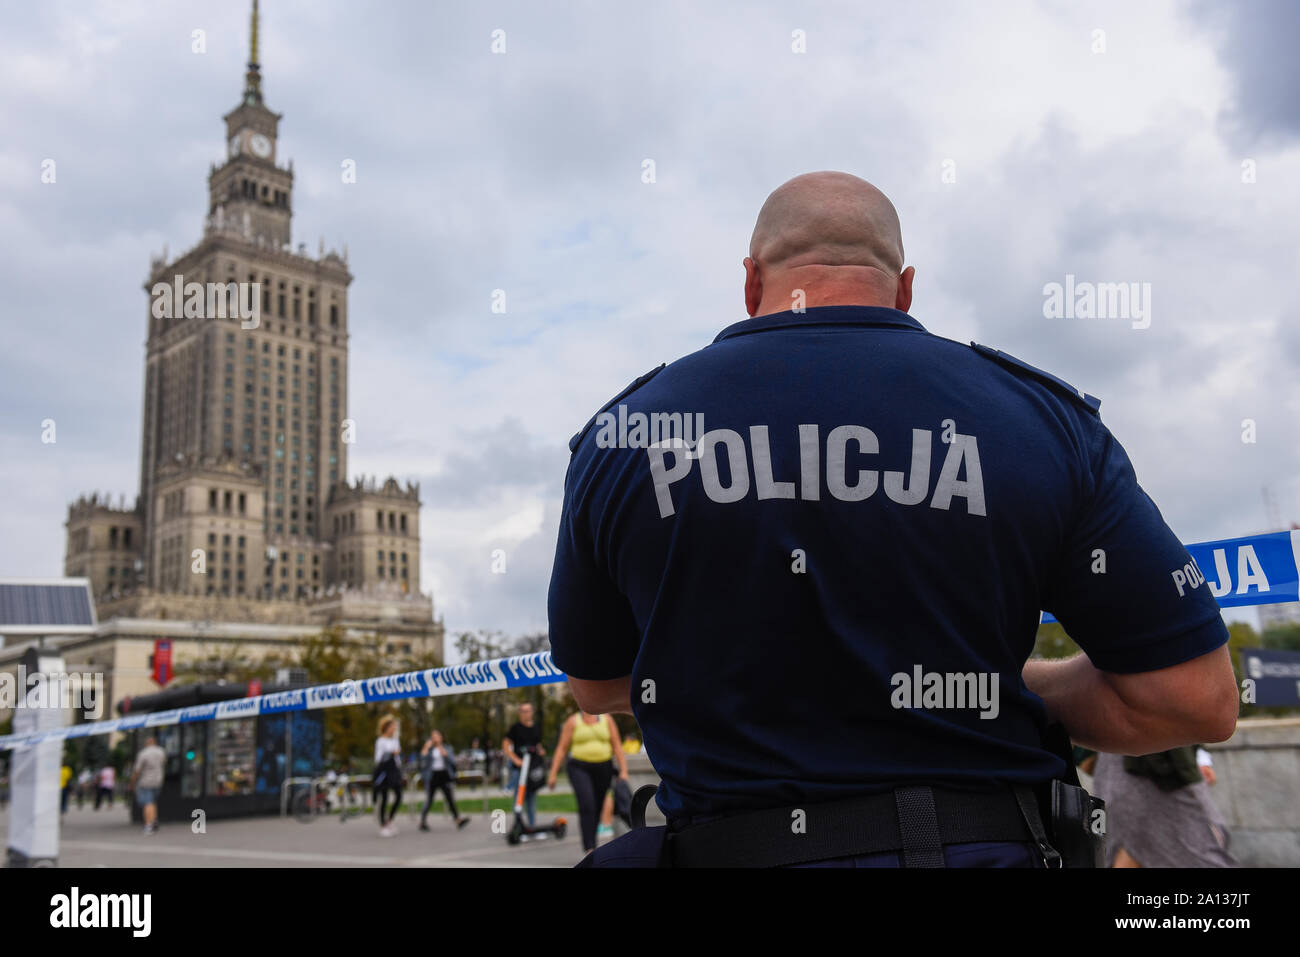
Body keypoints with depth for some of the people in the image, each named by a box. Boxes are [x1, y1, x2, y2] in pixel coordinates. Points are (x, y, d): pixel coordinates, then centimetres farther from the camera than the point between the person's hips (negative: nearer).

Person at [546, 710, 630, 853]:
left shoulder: (607, 719, 6)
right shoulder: (573, 721, 1)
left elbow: (617, 746, 3)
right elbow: (562, 749, 2)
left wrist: (623, 770, -6)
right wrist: (553, 774, -2)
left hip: (603, 769, 3)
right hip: (579, 768, -3)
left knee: (597, 808, 8)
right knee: (587, 805, -19)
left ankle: (590, 840, 29)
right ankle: (589, 848, -20)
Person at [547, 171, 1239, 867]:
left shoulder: (621, 436, 0)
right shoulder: (1043, 417, -2)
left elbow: (595, 685, 12)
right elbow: (1198, 698, -1)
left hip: (725, 847, 1)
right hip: (986, 850, 0)